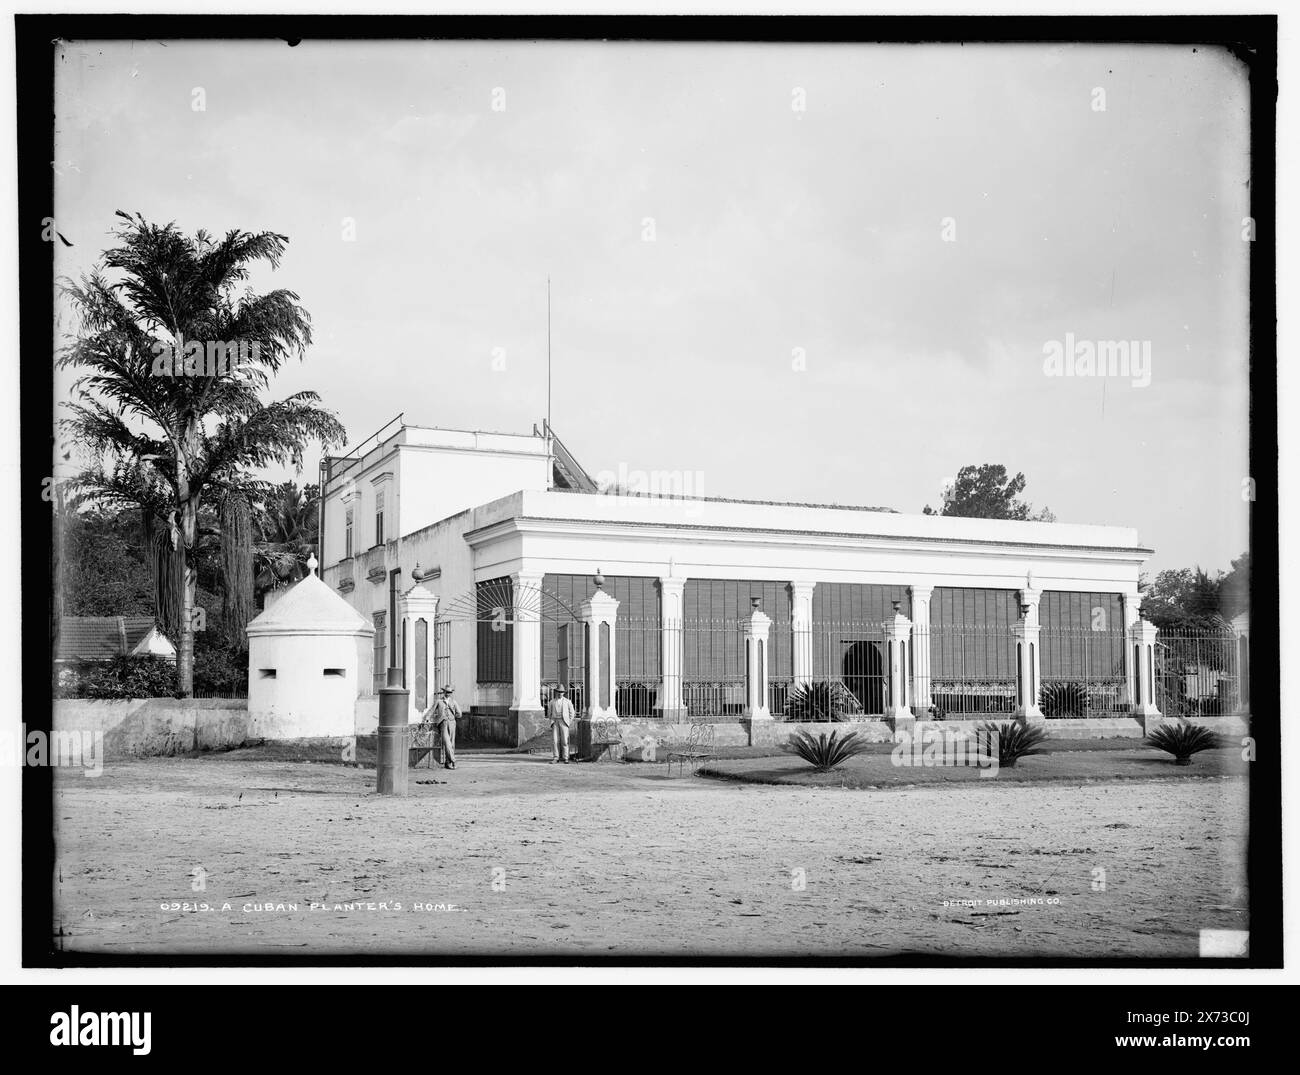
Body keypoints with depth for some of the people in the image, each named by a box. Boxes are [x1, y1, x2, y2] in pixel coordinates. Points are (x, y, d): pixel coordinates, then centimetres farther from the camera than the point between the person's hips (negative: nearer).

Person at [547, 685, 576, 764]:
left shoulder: (567, 701, 8)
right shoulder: (552, 702, 13)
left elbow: (572, 713, 12)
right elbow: (550, 713, 22)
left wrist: (569, 722, 4)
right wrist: (552, 721, 11)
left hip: (564, 721, -2)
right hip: (555, 721, 2)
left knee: (564, 740, -7)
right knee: (555, 740, -7)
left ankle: (565, 758, -2)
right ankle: (556, 758, -4)